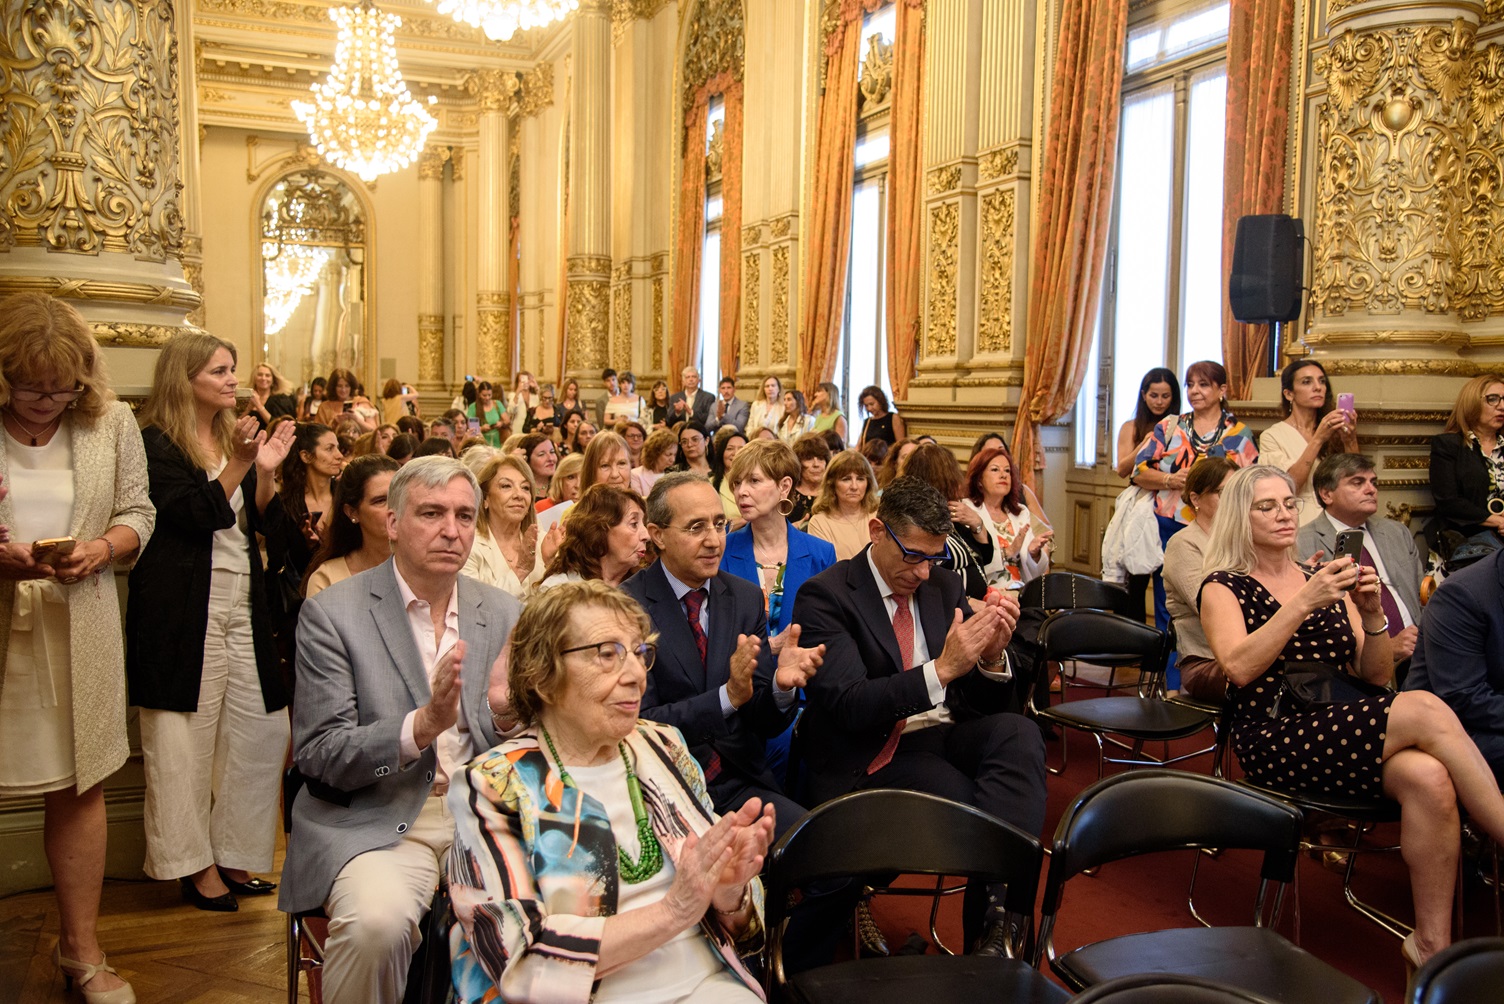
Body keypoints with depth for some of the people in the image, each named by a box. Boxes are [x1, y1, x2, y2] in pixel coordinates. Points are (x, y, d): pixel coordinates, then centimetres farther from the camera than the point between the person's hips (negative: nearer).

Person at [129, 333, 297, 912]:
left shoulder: (235, 437, 18)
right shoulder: (157, 444, -3)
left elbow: (265, 523, 11)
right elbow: (198, 515, -15)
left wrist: (266, 472, -6)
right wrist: (239, 465, -23)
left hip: (243, 610, 7)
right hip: (184, 614, -7)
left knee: (262, 732, 5)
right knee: (185, 742, 0)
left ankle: (233, 855, 18)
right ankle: (195, 865, 12)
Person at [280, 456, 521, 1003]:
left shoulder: (504, 614, 10)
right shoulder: (332, 614, -3)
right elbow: (317, 756, -8)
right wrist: (422, 726, -24)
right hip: (377, 821, -3)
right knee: (376, 918, -32)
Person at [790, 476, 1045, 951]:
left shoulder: (944, 585, 12)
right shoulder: (823, 596, -7)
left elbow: (983, 701, 12)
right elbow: (849, 707, -18)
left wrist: (991, 655, -11)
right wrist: (941, 669, -28)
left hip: (946, 735, 6)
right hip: (870, 759, -5)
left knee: (1018, 732, -28)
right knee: (983, 812, -32)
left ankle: (996, 929, -32)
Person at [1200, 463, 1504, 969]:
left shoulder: (1326, 580, 20)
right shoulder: (1223, 587, 6)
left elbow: (1376, 678, 15)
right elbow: (1239, 668, -14)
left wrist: (1372, 617, -3)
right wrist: (1303, 603, -20)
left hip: (1342, 732, 5)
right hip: (1272, 741, -5)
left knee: (1430, 779, -29)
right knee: (1426, 710, -26)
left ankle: (1433, 942, -20)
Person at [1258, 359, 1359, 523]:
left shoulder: (1334, 432, 12)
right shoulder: (1272, 436, 2)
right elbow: (1288, 487, -10)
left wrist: (1351, 442, -7)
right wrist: (1317, 440, -14)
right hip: (1299, 523, -2)